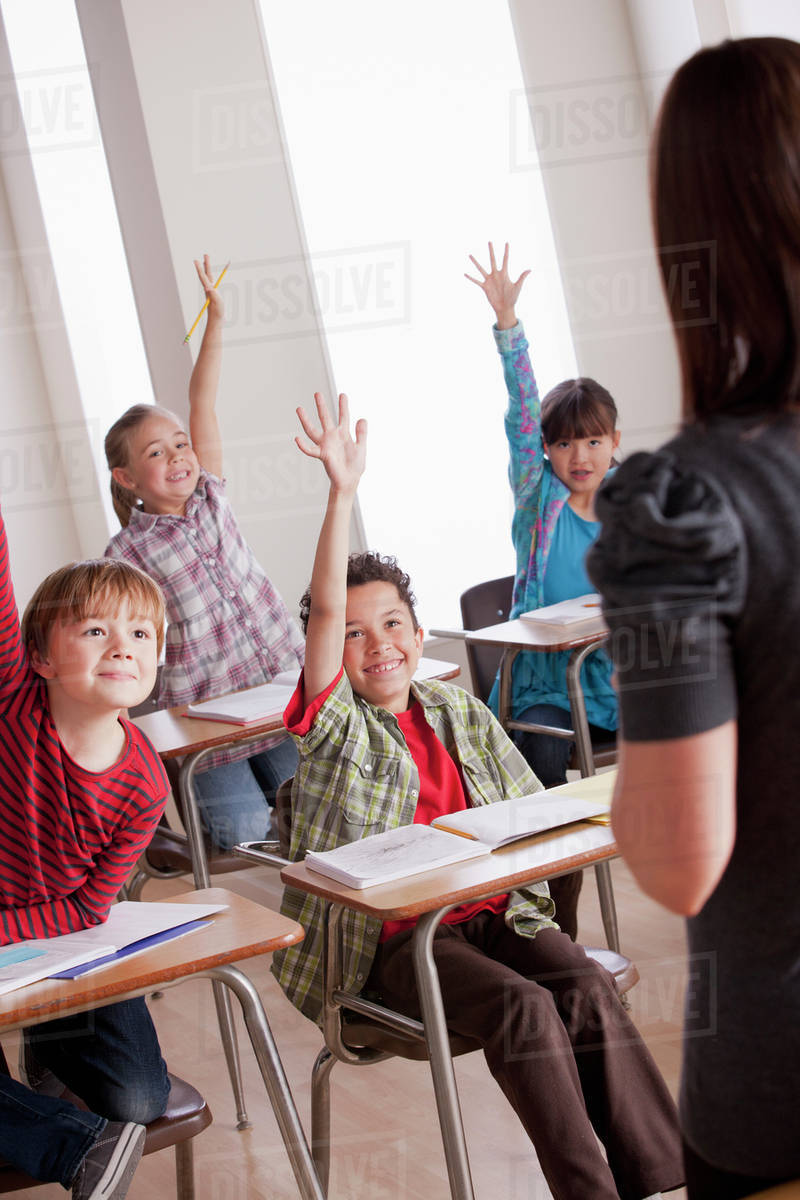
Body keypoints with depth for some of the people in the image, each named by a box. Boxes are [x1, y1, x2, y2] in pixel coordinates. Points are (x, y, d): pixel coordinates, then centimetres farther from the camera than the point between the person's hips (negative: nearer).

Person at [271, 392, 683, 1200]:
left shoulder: (461, 714, 16)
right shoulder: (334, 725, 0)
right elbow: (325, 609, -16)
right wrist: (343, 492, -25)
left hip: (489, 909, 4)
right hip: (390, 935, -4)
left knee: (586, 987, -25)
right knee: (522, 1006, -30)